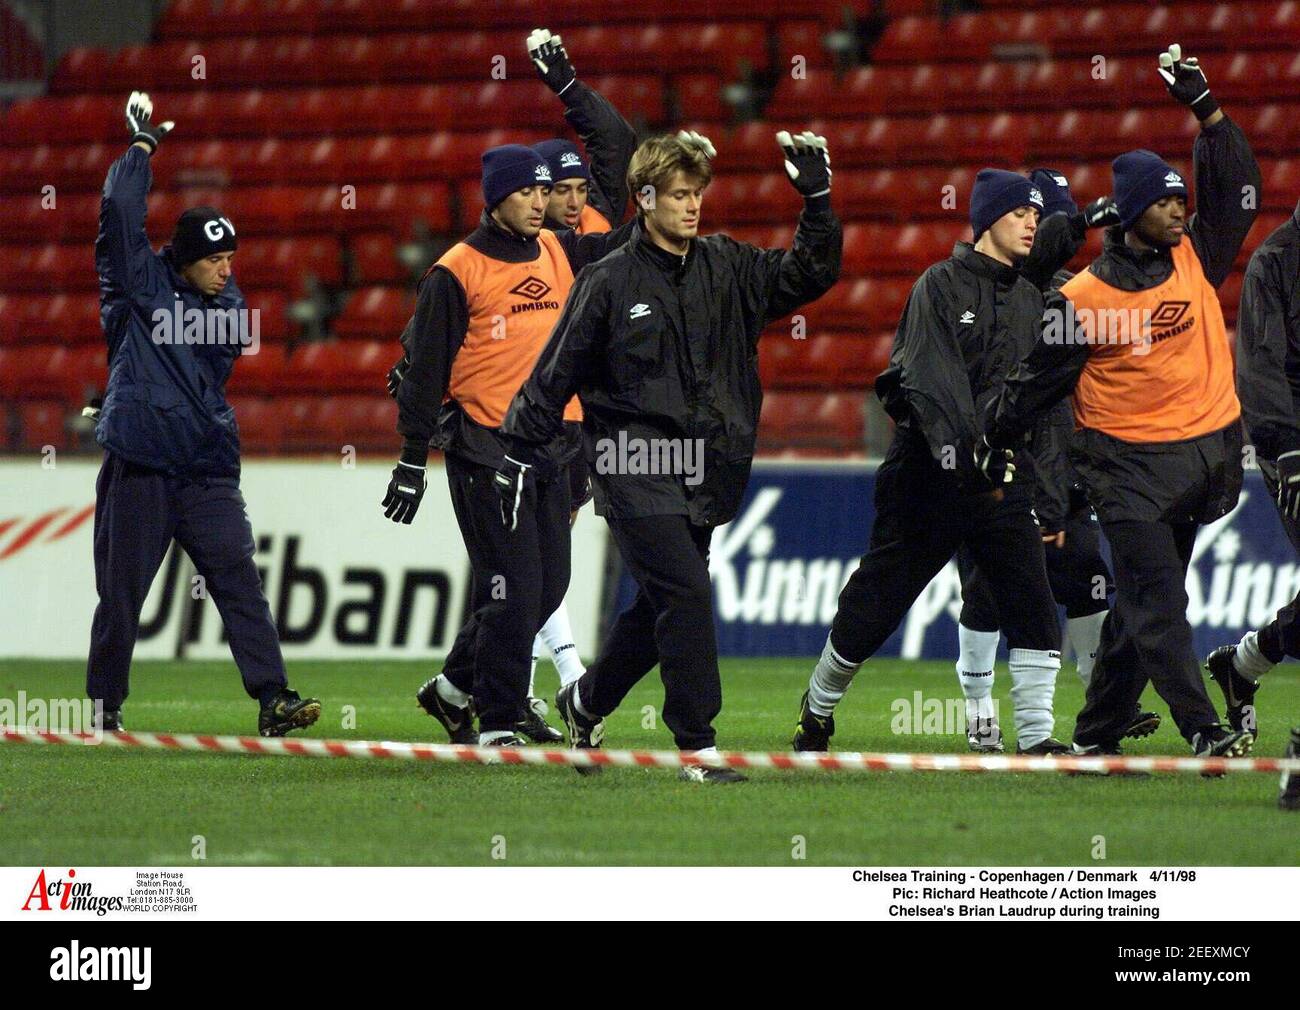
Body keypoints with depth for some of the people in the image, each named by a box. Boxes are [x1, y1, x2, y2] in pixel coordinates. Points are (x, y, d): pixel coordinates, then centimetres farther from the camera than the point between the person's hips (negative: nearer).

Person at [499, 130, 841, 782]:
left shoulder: (726, 268, 9)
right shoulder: (609, 281, -4)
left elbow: (810, 273, 9)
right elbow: (556, 374, 0)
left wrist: (816, 197, -3)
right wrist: (519, 453, 1)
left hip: (703, 473, 6)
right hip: (635, 470, -6)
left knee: (661, 607, 13)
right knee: (686, 595, -16)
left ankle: (585, 703, 36)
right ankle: (697, 746, -12)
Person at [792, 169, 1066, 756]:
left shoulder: (1033, 301, 14)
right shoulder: (941, 286, -5)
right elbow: (930, 376, -19)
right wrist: (955, 449, -34)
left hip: (1002, 476, 5)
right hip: (928, 471, -5)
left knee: (1032, 605, -8)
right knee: (877, 600, 3)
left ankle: (1036, 738, -6)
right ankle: (818, 708, 23)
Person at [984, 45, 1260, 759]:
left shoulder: (1195, 258, 6)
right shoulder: (1082, 298, -8)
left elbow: (1234, 190, 6)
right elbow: (1038, 379, 2)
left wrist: (1206, 109, -3)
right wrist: (990, 444, 8)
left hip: (1205, 453, 5)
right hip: (1130, 465, -5)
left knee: (1143, 600, 11)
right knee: (1156, 599, -11)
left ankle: (1096, 734, 20)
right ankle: (1201, 731, -17)